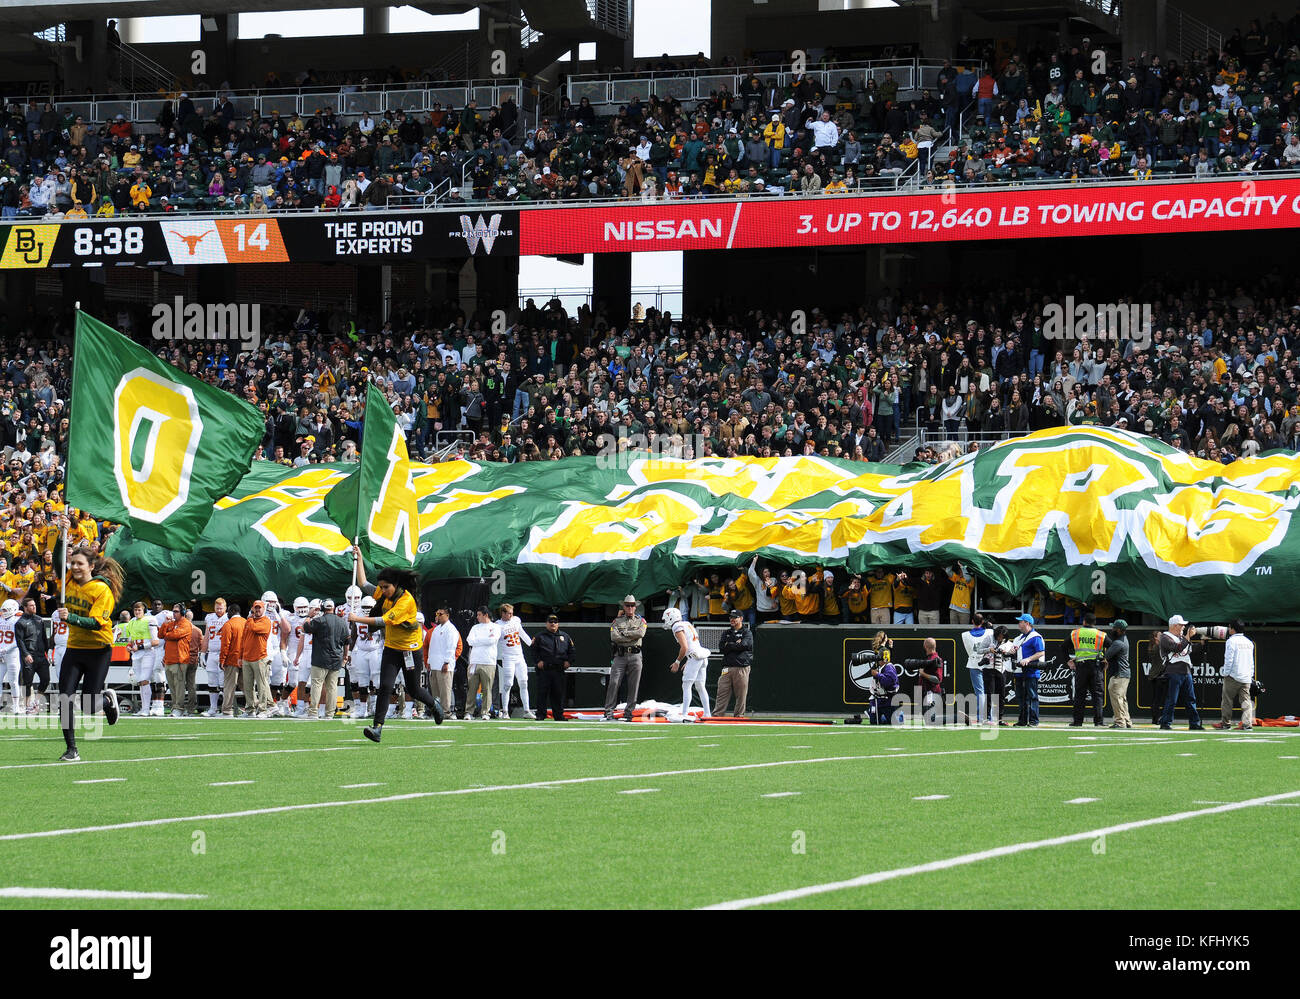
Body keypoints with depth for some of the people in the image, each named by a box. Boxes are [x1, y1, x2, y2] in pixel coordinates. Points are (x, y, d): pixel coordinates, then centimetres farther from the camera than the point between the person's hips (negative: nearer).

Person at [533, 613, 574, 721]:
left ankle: (559, 715, 13)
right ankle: (540, 715, 0)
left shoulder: (565, 636, 15)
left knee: (559, 693, 5)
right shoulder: (541, 637, 6)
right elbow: (534, 650, 5)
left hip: (559, 670, 3)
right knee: (543, 692, -4)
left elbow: (571, 650, 20)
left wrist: (568, 661, 6)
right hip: (544, 669, -3)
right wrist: (538, 661, -8)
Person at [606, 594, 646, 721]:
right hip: (620, 656, -1)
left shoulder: (640, 620, 12)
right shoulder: (617, 621, 10)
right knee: (614, 683, -10)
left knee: (634, 685, -1)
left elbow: (641, 633, -9)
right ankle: (609, 712, -8)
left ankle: (628, 712, 4)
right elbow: (614, 637, -6)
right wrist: (632, 637, -6)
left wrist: (624, 633, -6)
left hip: (635, 655, 1)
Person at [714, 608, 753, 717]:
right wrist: (736, 645, -2)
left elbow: (743, 645, -12)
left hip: (741, 667, -4)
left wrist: (729, 645, 0)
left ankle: (739, 715, 3)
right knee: (722, 693, -2)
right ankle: (717, 715, -3)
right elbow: (721, 647, 5)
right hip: (727, 668, 4)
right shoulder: (726, 633, 19)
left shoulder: (747, 633, 6)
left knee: (741, 695, -4)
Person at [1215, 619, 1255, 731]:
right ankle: (1247, 724, -6)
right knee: (1246, 700, 3)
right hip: (1246, 677, 6)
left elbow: (1229, 659, -13)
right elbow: (1252, 662, 17)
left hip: (1233, 676, -6)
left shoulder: (1231, 641, -7)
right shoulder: (1249, 642, 14)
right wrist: (1251, 675, 19)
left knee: (1227, 699, 4)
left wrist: (1226, 673, -7)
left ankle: (1225, 723, 7)